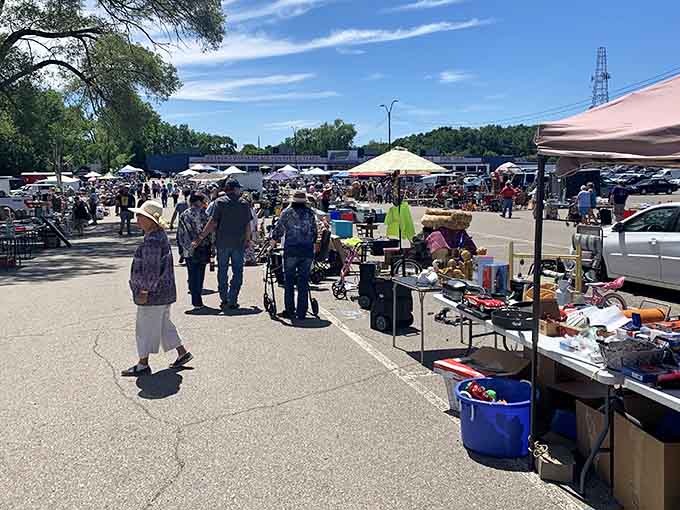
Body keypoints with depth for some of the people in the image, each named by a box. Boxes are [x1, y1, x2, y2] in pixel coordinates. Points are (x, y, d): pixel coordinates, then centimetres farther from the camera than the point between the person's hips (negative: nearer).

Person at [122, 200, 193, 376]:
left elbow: (151, 269, -23)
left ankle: (143, 365, 12)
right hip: (163, 291, 10)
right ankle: (183, 353, 27)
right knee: (163, 324, 20)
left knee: (146, 327, 1)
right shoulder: (160, 235, 11)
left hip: (153, 293, -10)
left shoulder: (152, 240, -22)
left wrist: (144, 290, -19)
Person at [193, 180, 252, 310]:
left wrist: (200, 238, -8)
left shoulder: (220, 202, -3)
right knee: (237, 272, 7)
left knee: (222, 270, 13)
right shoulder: (244, 204, 0)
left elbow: (212, 223, -10)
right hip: (239, 243, 0)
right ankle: (232, 301, 3)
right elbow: (248, 225, 1)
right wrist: (247, 239, 17)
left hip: (223, 242, 0)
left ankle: (224, 300, 15)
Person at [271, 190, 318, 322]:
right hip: (308, 251, 2)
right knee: (304, 282, 7)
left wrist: (273, 243, 16)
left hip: (291, 250, -2)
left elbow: (278, 229, 3)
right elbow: (314, 232, 13)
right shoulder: (310, 213, 10)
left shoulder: (287, 212, 2)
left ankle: (290, 311, 8)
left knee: (289, 281, 8)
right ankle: (301, 313, 8)